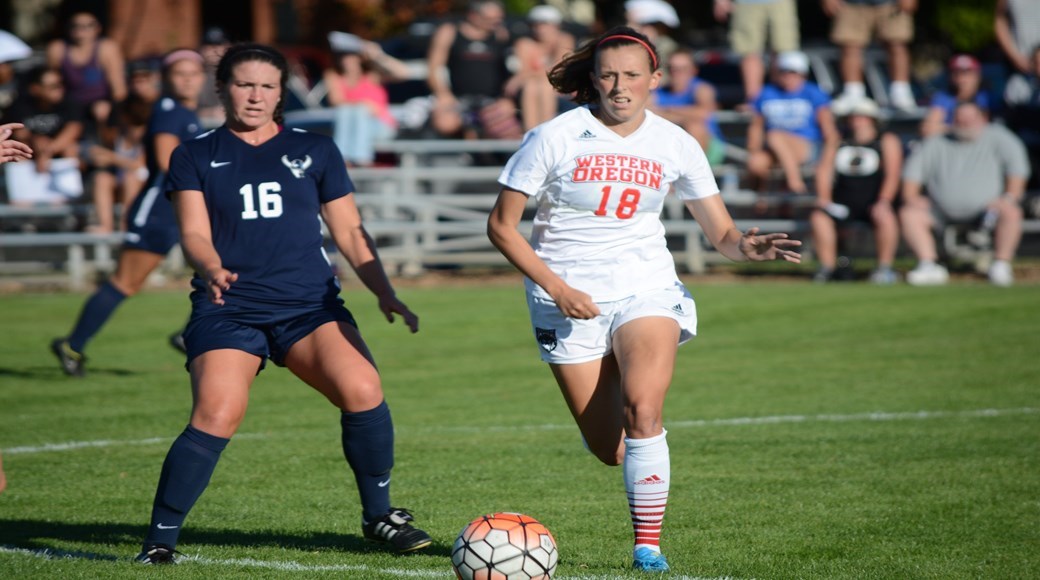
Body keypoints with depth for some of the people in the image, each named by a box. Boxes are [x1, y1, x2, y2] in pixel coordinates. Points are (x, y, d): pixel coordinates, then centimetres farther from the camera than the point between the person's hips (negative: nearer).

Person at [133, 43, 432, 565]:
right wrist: (212, 269, -22)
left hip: (309, 304, 2)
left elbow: (350, 232, 16)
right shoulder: (196, 157, 10)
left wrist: (385, 294, 4)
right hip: (228, 308, -2)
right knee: (216, 417, -24)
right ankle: (160, 537, -9)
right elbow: (195, 235, 0)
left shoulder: (315, 151, 14)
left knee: (363, 390, -23)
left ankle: (379, 515, -2)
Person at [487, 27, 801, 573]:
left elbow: (721, 232, 4)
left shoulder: (674, 143, -1)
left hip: (646, 288, 1)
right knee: (611, 452, -2)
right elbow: (501, 225, -4)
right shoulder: (555, 138, -9)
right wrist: (556, 288, -13)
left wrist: (746, 246, -20)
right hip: (569, 299, -1)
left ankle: (648, 545, -15)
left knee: (643, 410, -25)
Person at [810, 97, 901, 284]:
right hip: (843, 203, 3)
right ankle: (827, 267, -22)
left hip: (873, 202, -3)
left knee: (884, 216, -35)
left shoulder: (886, 141, 6)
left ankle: (885, 267, -26)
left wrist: (883, 201, -19)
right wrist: (824, 199, -9)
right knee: (818, 215, -26)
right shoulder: (837, 143, 16)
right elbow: (824, 170, 7)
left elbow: (893, 173, -5)